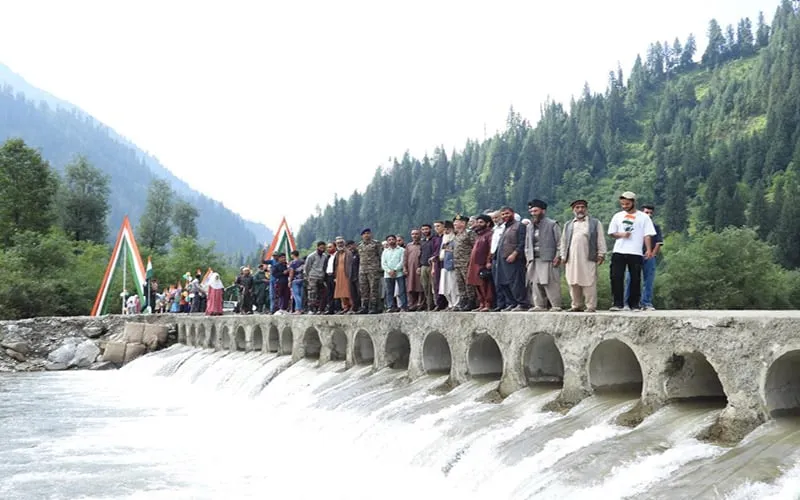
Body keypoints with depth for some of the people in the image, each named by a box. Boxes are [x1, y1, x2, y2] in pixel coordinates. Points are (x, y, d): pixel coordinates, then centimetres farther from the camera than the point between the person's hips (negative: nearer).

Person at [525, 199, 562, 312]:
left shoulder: (552, 224, 0)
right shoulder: (530, 227, 18)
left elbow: (560, 242, -3)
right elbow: (527, 244, 22)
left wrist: (558, 257, -10)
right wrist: (528, 258, 14)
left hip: (548, 260, -6)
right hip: (534, 261, 6)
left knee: (551, 284, -8)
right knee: (536, 284, 4)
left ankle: (556, 306, -4)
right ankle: (539, 305, 10)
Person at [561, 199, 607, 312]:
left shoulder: (595, 223, 12)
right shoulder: (568, 225, 21)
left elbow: (601, 240, 7)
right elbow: (563, 241, 19)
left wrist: (601, 255, -2)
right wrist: (563, 256, 11)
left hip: (588, 259, -3)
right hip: (572, 259, 3)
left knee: (589, 283, -7)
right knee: (573, 283, 2)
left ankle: (591, 306, -5)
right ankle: (577, 305, 9)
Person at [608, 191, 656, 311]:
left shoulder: (643, 217, 4)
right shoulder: (617, 216, 12)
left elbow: (647, 235, -1)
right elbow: (611, 233, 13)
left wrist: (649, 250, -13)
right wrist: (621, 235, -7)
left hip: (636, 253, -2)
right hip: (618, 252, 2)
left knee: (635, 279, 1)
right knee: (616, 278, -4)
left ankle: (634, 304, 10)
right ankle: (618, 303, 2)